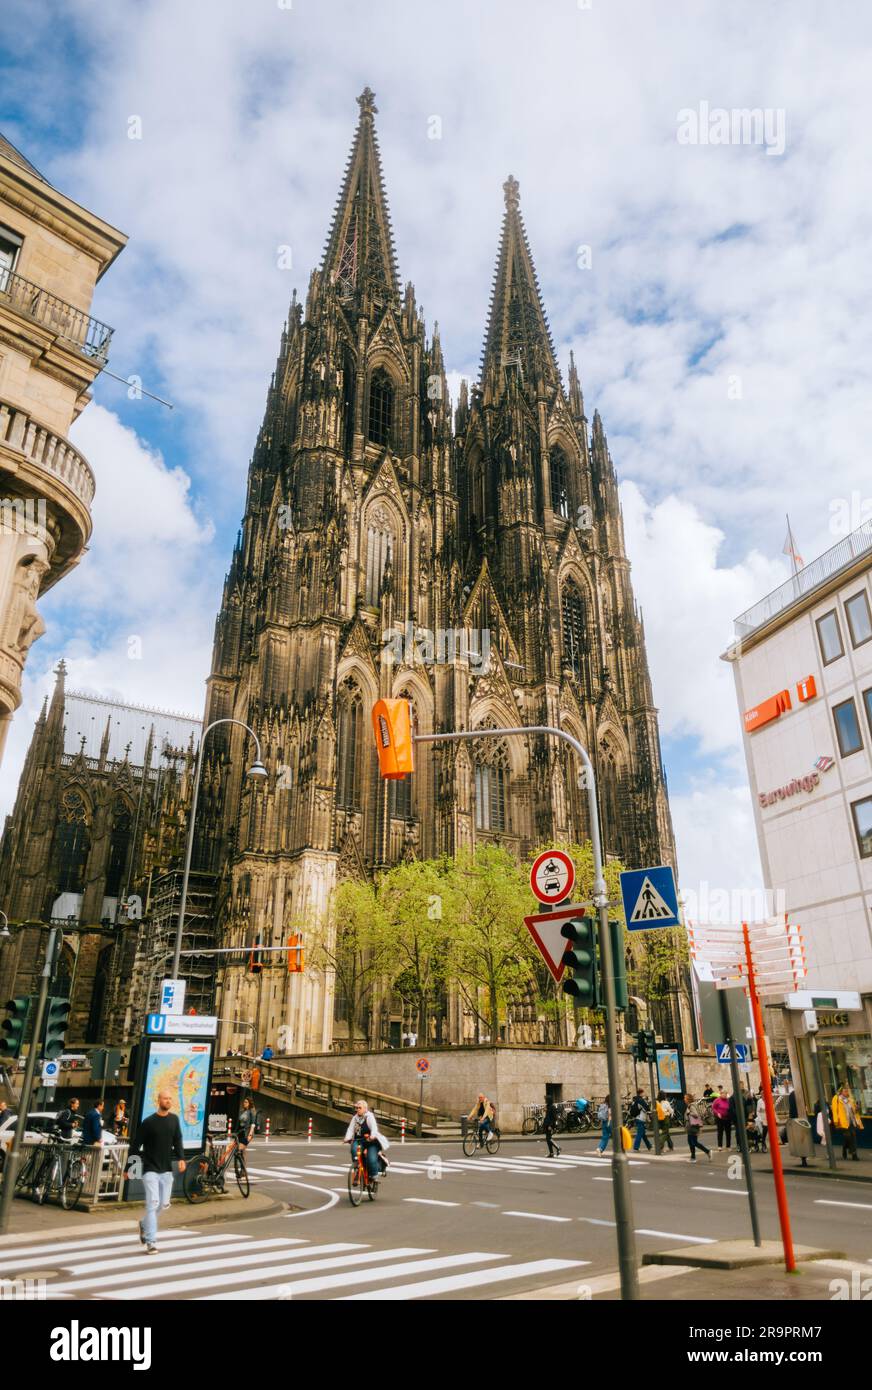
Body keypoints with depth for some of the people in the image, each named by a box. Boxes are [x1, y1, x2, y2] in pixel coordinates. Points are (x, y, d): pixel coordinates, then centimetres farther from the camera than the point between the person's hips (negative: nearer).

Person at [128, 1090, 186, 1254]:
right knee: (153, 1203, -12)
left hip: (166, 1169, 5)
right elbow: (135, 1145, -4)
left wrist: (181, 1158, -7)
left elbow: (177, 1140, 8)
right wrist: (129, 1167, -4)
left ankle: (144, 1224, 36)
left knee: (164, 1204, 9)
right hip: (150, 1169, -5)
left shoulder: (174, 1119, 5)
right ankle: (151, 1242, -6)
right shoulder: (149, 1122, -9)